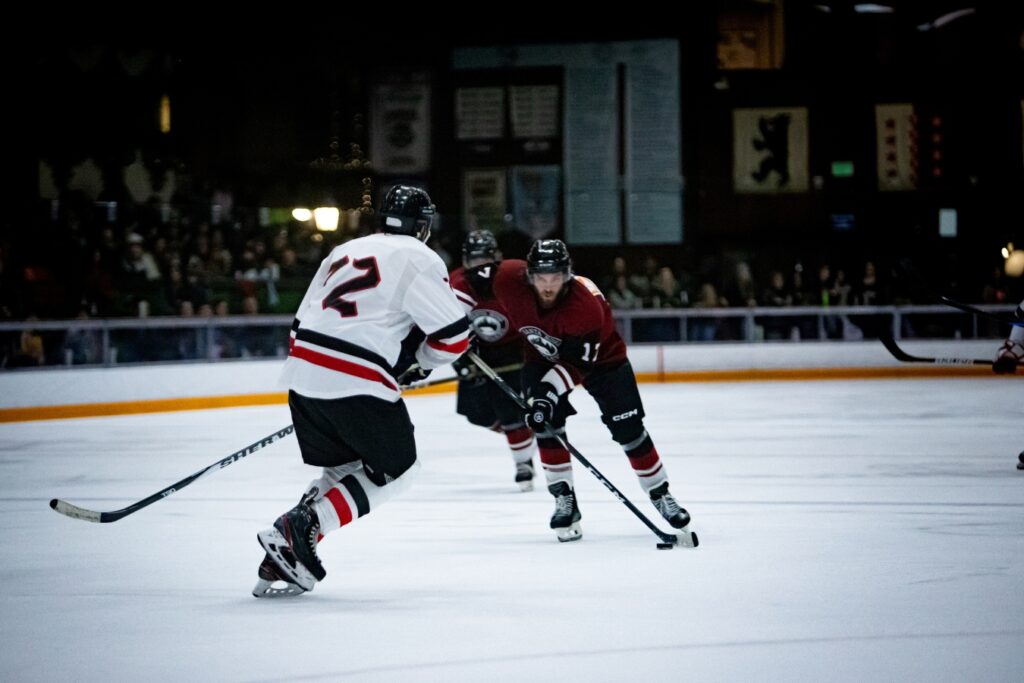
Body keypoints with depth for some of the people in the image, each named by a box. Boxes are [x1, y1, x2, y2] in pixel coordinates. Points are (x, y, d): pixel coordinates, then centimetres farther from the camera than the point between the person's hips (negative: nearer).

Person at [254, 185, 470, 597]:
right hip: (355, 382, -7)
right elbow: (453, 336, -3)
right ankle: (297, 529, -8)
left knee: (345, 467, 21)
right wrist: (420, 365, 17)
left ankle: (280, 562, 8)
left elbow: (302, 323, 23)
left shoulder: (345, 251, 23)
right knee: (395, 469, 8)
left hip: (303, 373, 7)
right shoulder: (418, 259, 1)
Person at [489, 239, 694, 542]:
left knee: (629, 429, -6)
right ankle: (564, 501, -3)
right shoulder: (509, 279, -29)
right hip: (544, 354, 3)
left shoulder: (586, 305, -40)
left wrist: (549, 392, -47)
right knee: (546, 424, -16)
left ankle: (661, 495, 10)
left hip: (599, 356, -3)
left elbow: (576, 364, -35)